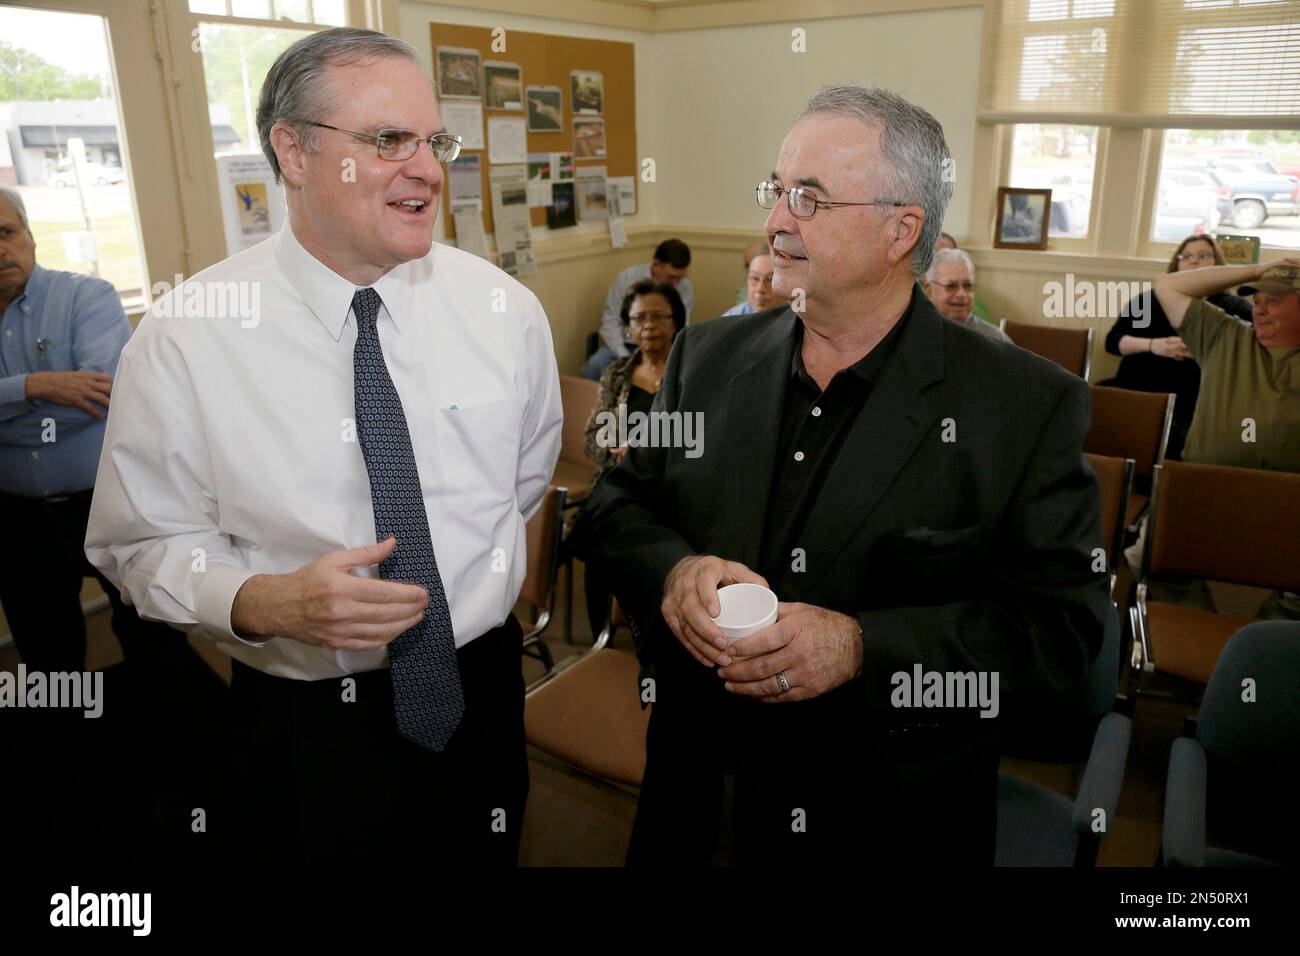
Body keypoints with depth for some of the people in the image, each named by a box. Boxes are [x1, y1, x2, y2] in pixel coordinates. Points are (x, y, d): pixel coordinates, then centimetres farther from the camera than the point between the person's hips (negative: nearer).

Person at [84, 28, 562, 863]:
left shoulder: (506, 308, -8)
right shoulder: (185, 339, -14)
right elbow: (144, 543, -7)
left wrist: (475, 586, 11)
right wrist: (270, 602, -23)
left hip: (480, 694, 3)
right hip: (303, 724, -2)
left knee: (487, 858, 22)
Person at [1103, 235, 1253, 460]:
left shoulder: (1235, 307, 12)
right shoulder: (1150, 299, 20)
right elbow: (1112, 341, 10)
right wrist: (1152, 345, -7)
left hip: (1189, 402, -3)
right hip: (1133, 390, 3)